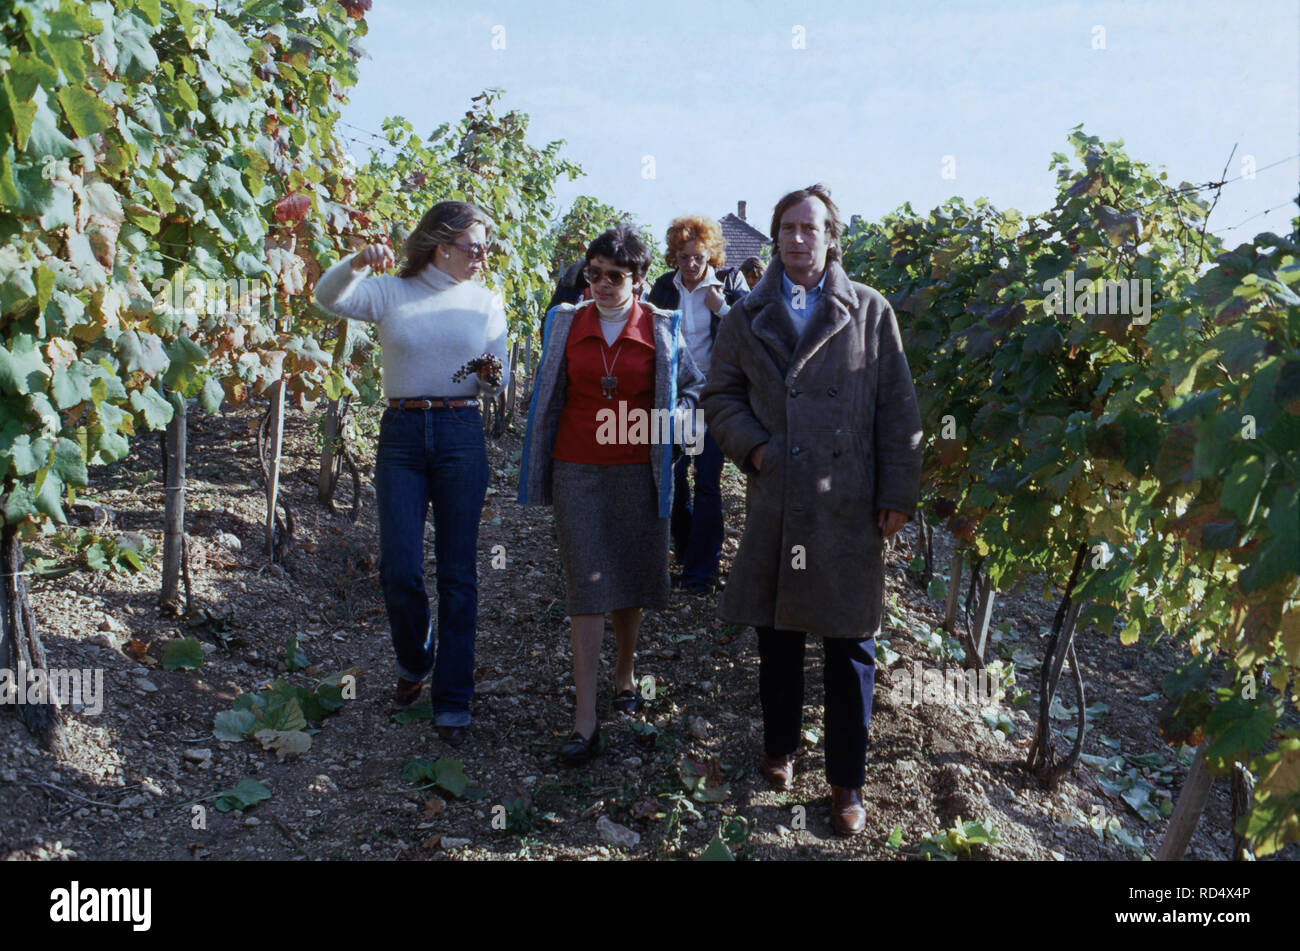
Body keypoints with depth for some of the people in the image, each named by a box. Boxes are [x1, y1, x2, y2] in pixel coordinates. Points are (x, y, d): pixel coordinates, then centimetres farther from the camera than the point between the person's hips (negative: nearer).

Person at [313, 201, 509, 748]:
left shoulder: (486, 303, 10)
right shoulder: (391, 293, 5)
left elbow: (498, 379, 12)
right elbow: (328, 298, -10)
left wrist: (492, 383, -12)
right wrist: (358, 264, -29)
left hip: (461, 435, 1)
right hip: (402, 435, -1)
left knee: (457, 573, 2)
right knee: (399, 570, -4)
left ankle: (453, 701, 11)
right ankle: (414, 663, 27)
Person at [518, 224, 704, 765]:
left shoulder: (661, 329, 2)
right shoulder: (566, 324, 5)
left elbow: (693, 388, 14)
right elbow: (550, 397, 14)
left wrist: (674, 418, -7)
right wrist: (538, 470, 11)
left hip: (636, 469, 0)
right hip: (577, 469, 0)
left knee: (630, 578, 9)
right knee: (587, 586, -5)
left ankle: (625, 673, 35)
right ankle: (585, 722, -5)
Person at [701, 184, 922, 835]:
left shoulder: (870, 312, 4)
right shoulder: (749, 317, 10)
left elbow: (897, 410, 2)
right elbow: (720, 396, 13)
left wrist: (898, 495, -3)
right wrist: (753, 447, -5)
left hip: (849, 509, -2)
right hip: (775, 504, 2)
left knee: (850, 646, 3)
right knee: (777, 637, 12)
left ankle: (846, 782, 17)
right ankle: (780, 749, 33)